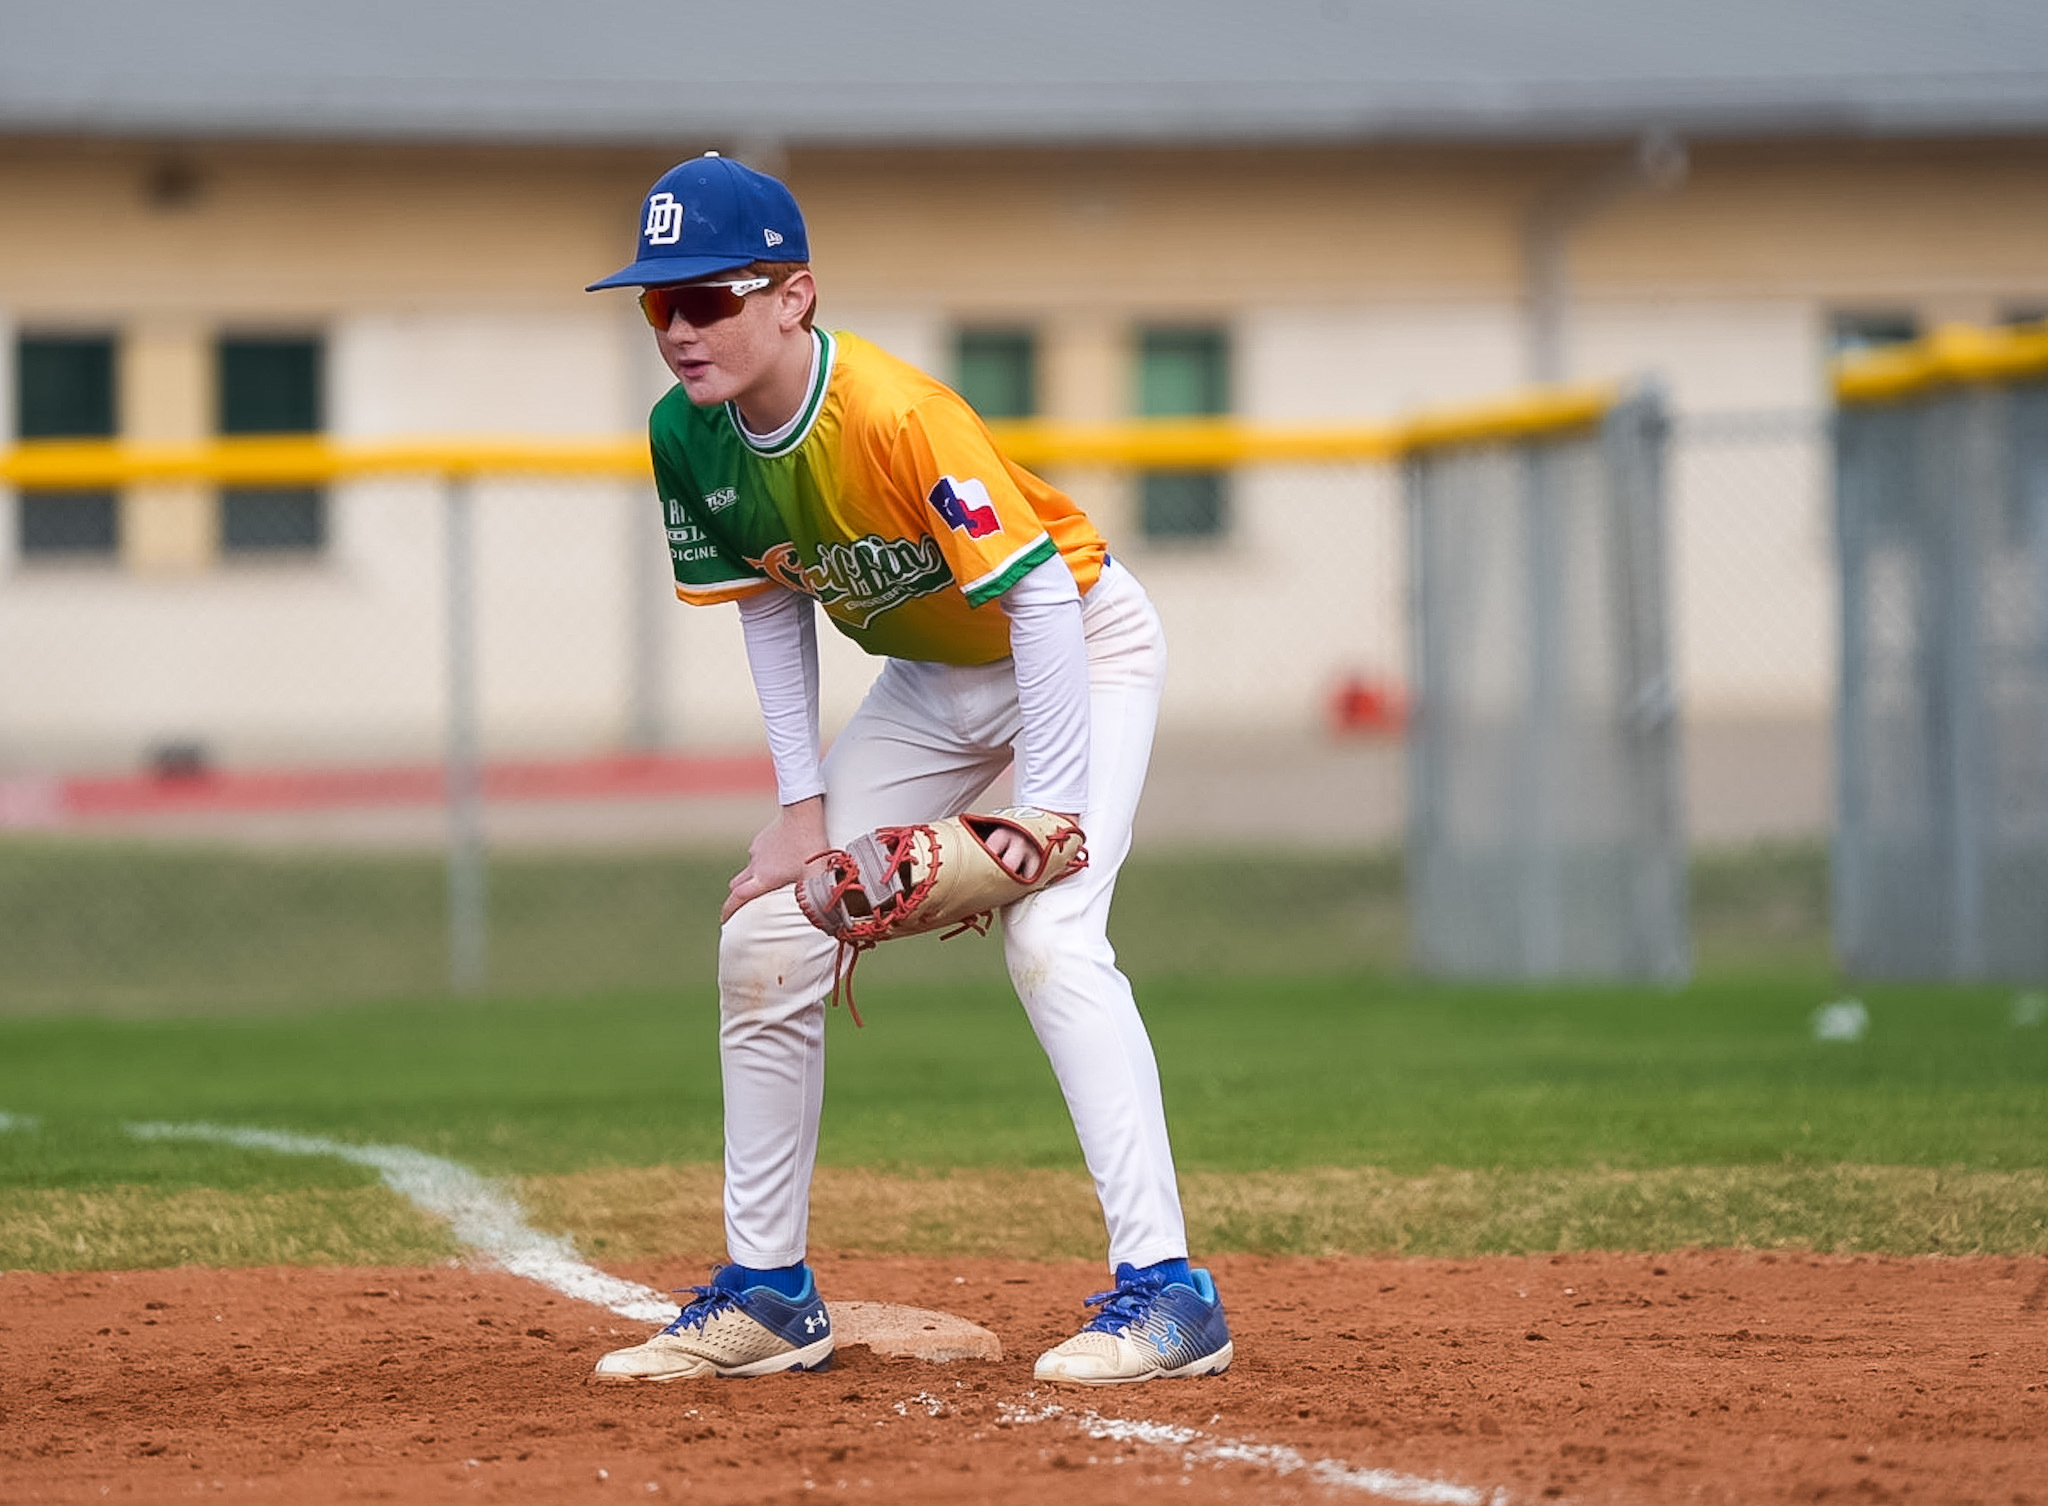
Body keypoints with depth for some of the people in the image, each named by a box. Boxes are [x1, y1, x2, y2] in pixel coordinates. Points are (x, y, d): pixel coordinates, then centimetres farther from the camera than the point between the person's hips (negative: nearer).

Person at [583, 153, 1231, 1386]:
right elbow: (773, 604, 1)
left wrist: (1053, 809, -36)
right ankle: (768, 1293, 13)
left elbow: (1042, 597, -33)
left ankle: (1167, 1291, -25)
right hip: (930, 676, 7)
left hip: (1081, 647, -7)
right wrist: (804, 805, -5)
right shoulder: (689, 437, -13)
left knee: (1050, 934, -26)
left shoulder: (894, 415, -35)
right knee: (765, 939, 1)